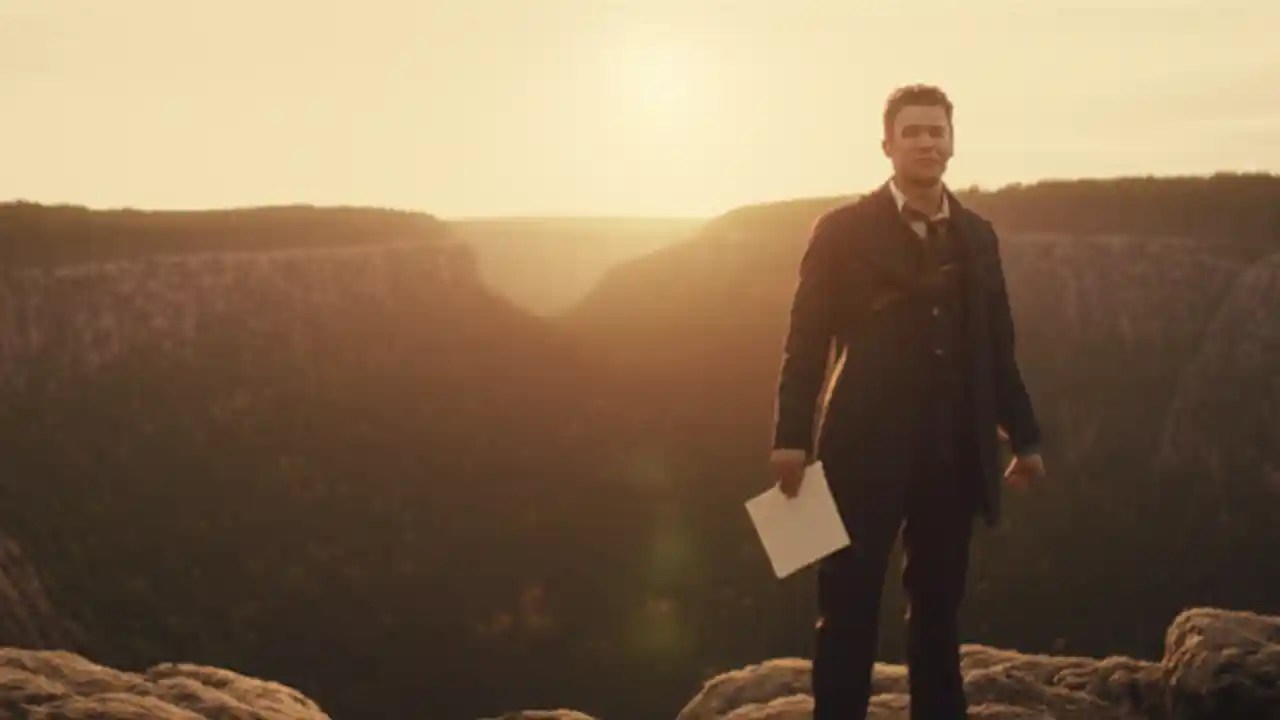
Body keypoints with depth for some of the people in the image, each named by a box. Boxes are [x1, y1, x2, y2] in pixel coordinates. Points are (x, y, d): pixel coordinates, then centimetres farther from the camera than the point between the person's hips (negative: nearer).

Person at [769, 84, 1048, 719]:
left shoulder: (977, 235, 13)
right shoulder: (842, 229, 0)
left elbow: (997, 345, 15)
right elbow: (806, 338, -4)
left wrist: (1024, 437, 14)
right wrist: (791, 436, -12)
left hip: (952, 451, 4)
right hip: (866, 447, -4)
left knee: (938, 607, 11)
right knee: (849, 609, 0)